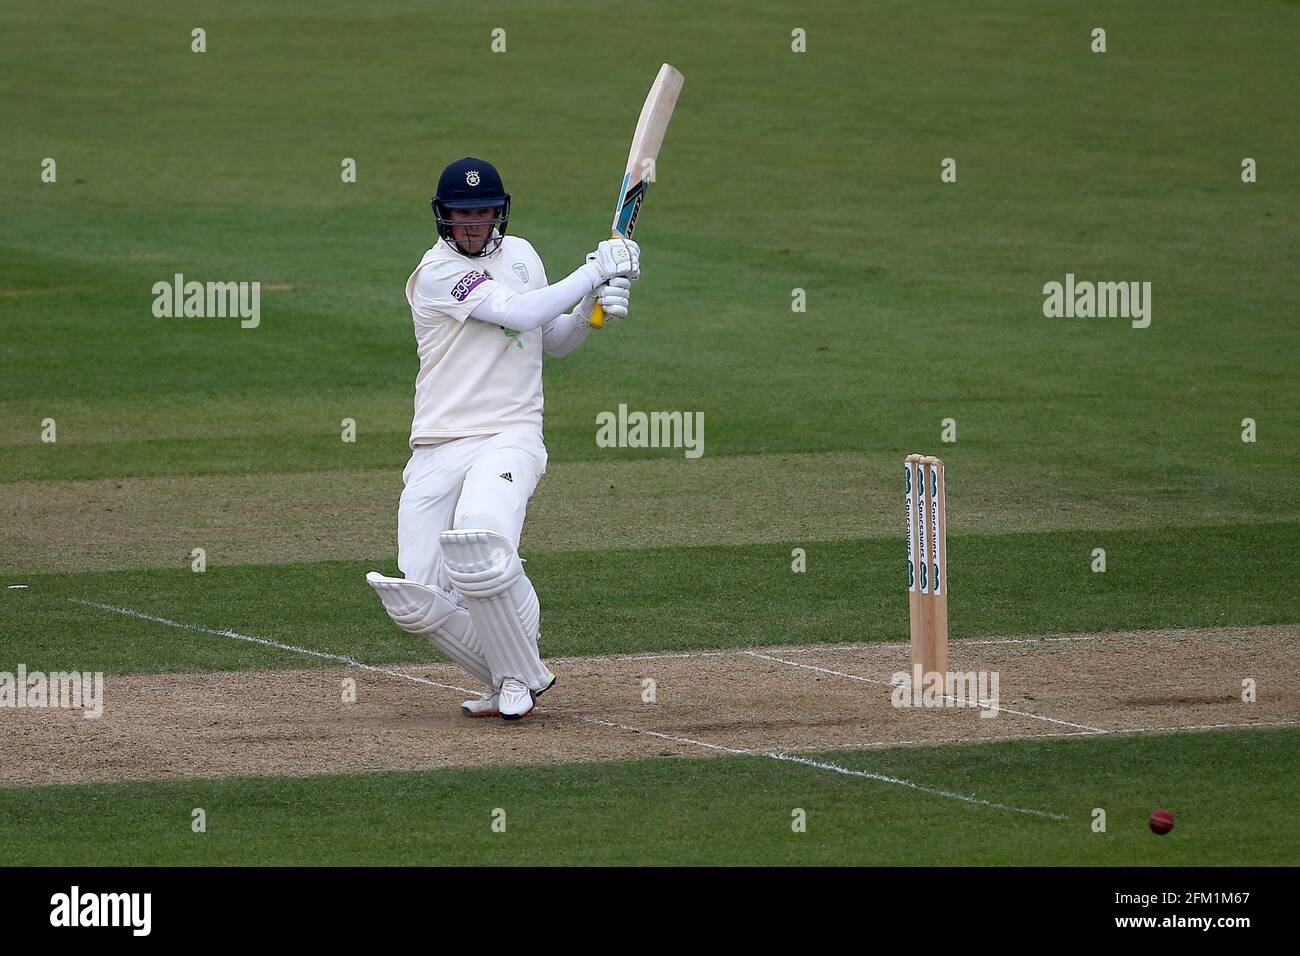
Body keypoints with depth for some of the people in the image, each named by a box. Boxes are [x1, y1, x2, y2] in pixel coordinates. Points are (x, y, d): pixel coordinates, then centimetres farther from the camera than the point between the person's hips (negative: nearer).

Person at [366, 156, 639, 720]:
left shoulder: (520, 254, 14)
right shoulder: (437, 272, -5)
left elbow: (555, 341, 23)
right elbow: (518, 313, -17)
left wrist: (595, 306, 3)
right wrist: (594, 272, -11)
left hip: (509, 438, 1)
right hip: (436, 453, -1)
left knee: (479, 542, -32)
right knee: (415, 600, -11)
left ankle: (520, 676, -13)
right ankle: (510, 683, 11)